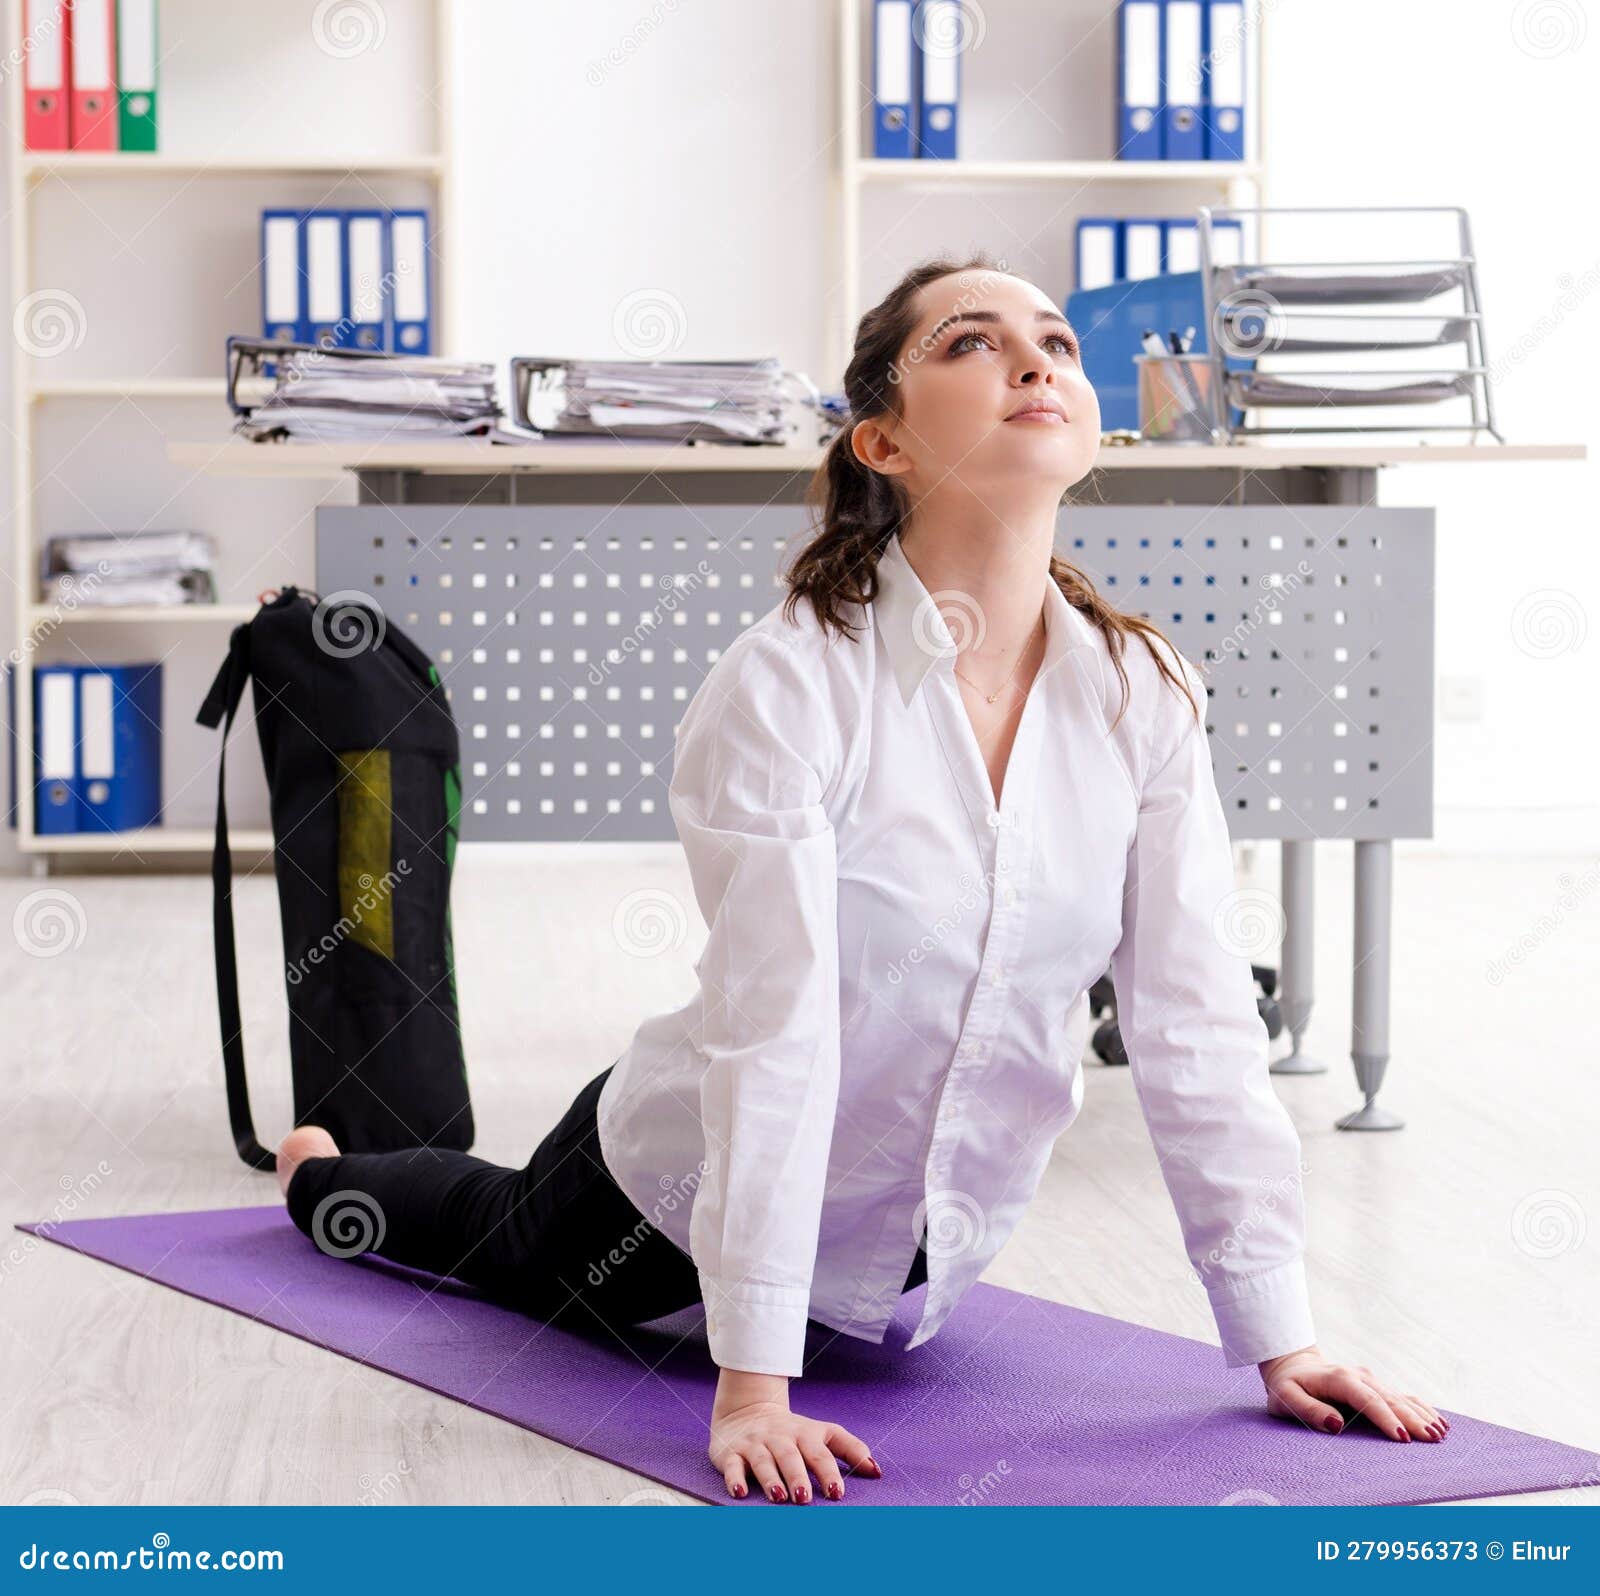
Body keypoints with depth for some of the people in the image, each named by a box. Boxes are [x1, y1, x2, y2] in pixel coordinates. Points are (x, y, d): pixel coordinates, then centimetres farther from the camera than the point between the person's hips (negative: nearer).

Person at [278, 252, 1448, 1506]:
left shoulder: (1143, 696, -16)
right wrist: (752, 1386, -35)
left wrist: (1281, 1342, -16)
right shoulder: (790, 683, -29)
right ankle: (318, 1174, 59)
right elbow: (775, 1033, -34)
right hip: (686, 1204, -4)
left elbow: (1197, 1026, -14)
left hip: (926, 1261, 4)